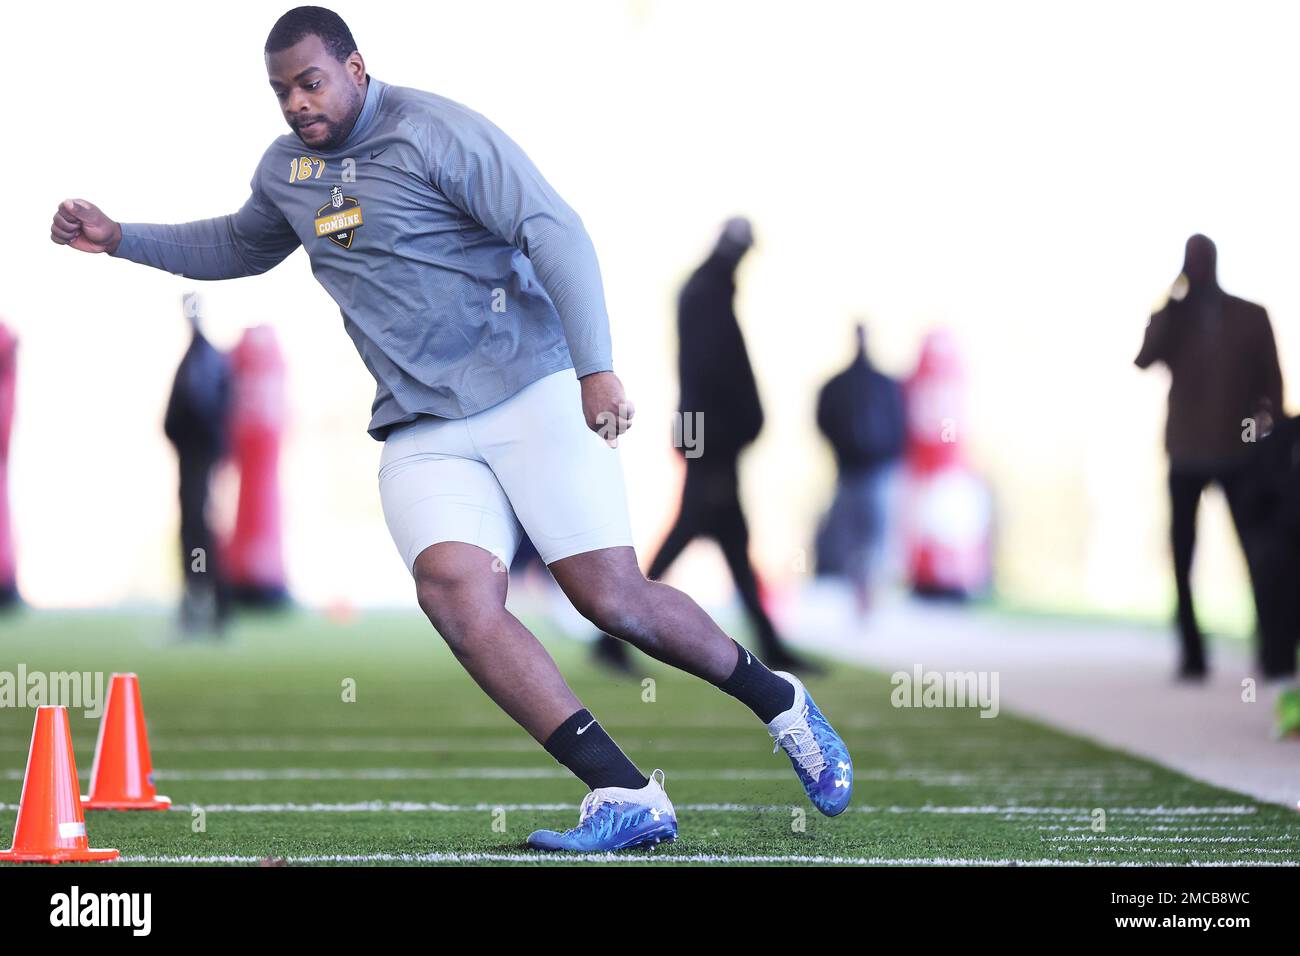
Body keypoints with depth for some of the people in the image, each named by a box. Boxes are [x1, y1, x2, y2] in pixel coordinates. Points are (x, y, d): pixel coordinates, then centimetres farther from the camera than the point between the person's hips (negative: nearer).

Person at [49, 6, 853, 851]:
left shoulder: (433, 131, -8)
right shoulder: (284, 171, 15)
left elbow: (554, 232, -14)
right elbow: (238, 247, 36)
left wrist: (596, 367, -23)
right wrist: (120, 239, 25)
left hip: (531, 393, -5)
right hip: (423, 431, 5)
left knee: (613, 598, -12)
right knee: (453, 590, -22)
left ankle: (778, 702, 17)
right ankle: (627, 797, -25)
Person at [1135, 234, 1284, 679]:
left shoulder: (1251, 317, 4)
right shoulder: (1170, 319, 5)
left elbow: (1271, 380, 6)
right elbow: (1144, 359, -14)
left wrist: (1271, 434, -2)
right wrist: (1174, 304, -16)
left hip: (1239, 454, -1)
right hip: (1186, 455, 1)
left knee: (1259, 557, -7)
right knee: (1181, 561, 2)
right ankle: (1192, 655, 6)